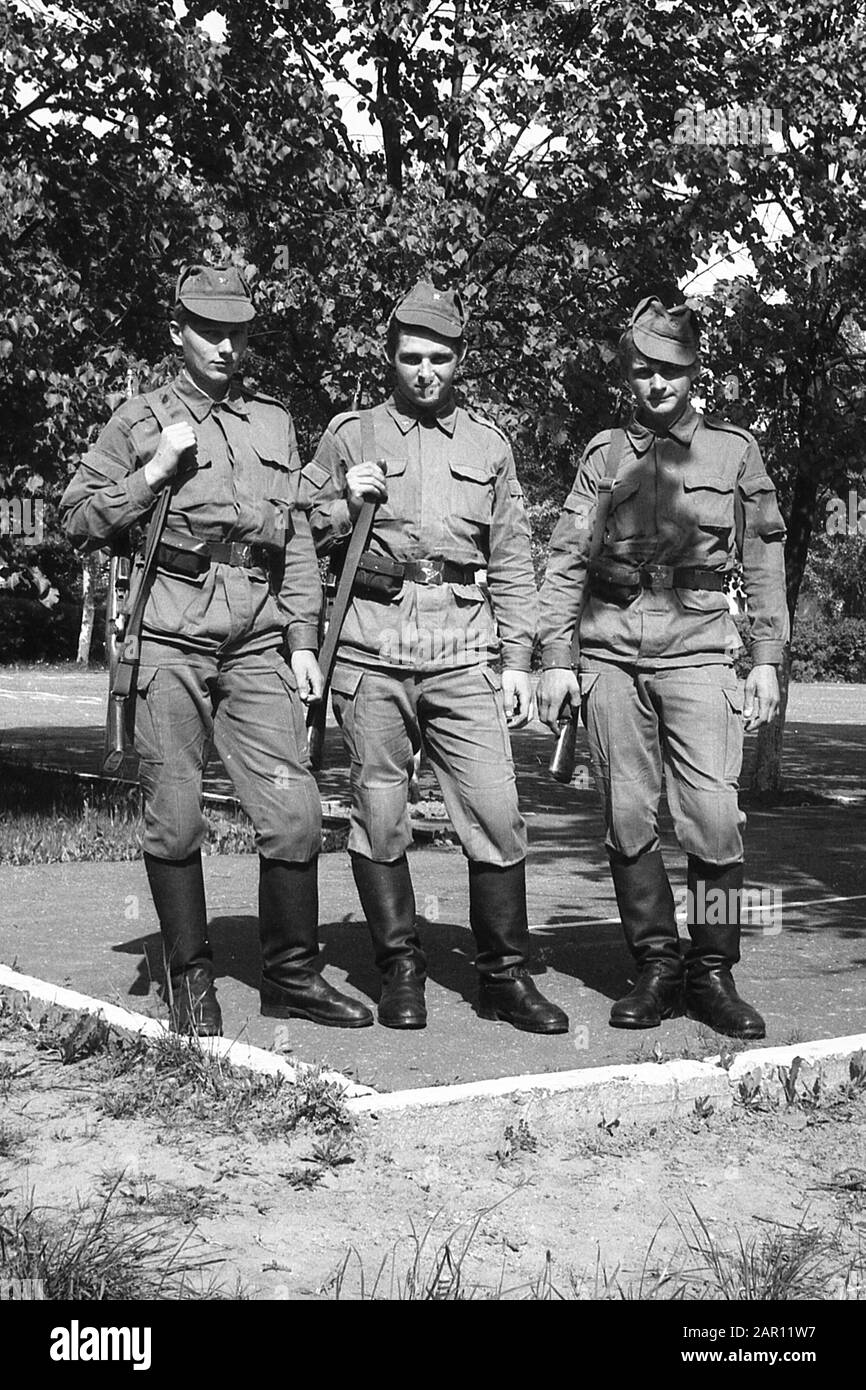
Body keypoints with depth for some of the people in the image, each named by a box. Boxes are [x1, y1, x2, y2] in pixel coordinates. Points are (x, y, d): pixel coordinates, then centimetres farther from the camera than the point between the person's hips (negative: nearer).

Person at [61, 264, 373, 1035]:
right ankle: (191, 979, 15)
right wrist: (154, 471, -8)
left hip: (257, 646, 2)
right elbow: (79, 520, 4)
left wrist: (303, 639, 10)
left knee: (294, 812, -3)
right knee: (175, 819, 1)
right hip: (170, 644, -2)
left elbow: (297, 539, 17)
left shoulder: (275, 423, 17)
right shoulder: (140, 420, 8)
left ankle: (291, 975, 11)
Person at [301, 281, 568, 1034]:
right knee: (380, 818, 2)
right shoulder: (349, 436, 10)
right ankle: (400, 969, 15)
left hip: (464, 652, 1)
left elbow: (512, 561, 15)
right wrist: (345, 505, -7)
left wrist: (518, 660, 8)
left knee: (496, 814, -5)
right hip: (371, 650, -1)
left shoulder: (488, 444, 15)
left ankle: (504, 974, 7)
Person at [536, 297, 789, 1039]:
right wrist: (556, 659, 4)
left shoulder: (735, 449, 9)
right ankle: (656, 965, 14)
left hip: (697, 647, -1)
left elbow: (764, 557, 10)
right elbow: (566, 560, 10)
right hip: (611, 650, 2)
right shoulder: (604, 453, 11)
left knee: (714, 814, -9)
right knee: (629, 817, 2)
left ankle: (713, 973, 3)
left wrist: (767, 657, 4)